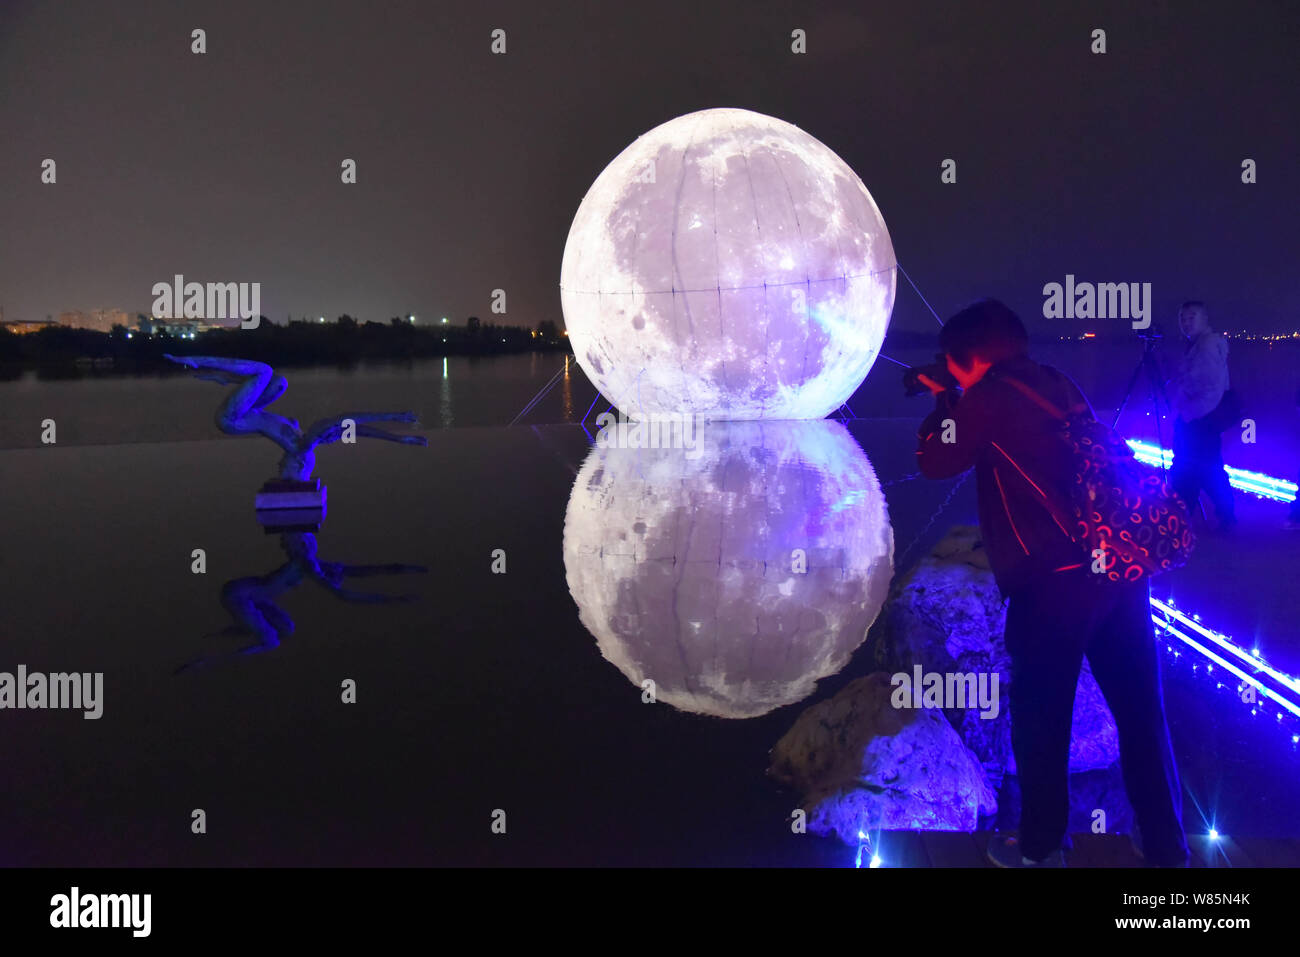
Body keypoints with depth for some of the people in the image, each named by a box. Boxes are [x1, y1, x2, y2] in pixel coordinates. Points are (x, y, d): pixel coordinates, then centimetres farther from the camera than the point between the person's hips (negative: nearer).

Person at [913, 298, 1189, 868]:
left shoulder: (989, 396, -5)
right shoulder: (1057, 385, 17)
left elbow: (936, 462, 4)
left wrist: (942, 401, 18)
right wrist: (954, 401, 29)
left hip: (1054, 582, -7)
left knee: (1040, 720, 9)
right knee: (1141, 713, 13)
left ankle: (1040, 850, 23)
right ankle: (1168, 848, 24)